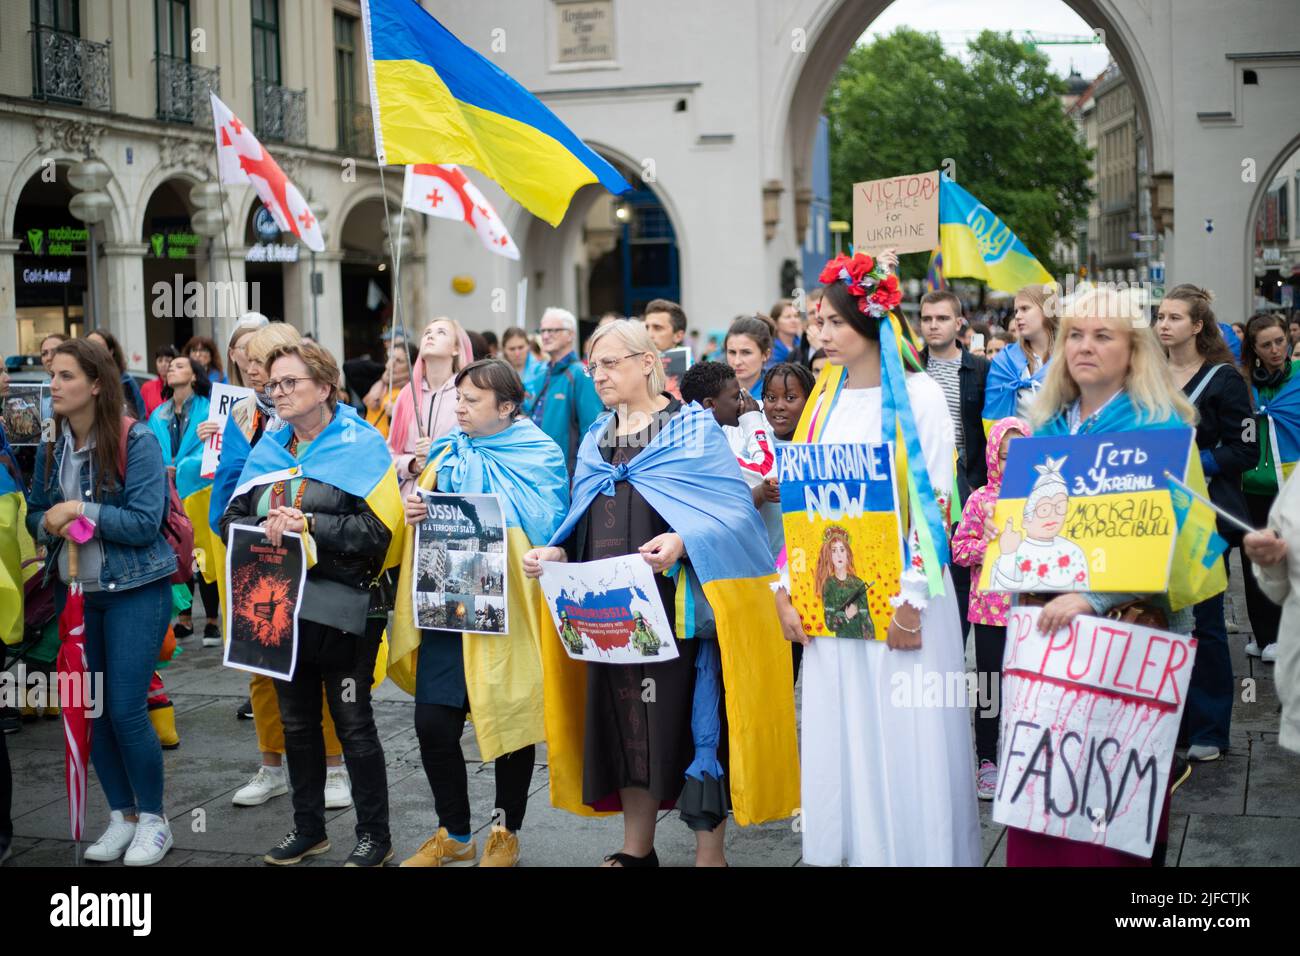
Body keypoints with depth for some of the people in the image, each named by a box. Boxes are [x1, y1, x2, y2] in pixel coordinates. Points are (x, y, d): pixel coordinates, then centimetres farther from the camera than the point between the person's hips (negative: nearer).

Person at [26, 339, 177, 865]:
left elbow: (145, 522, -16)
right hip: (76, 591, 6)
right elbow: (35, 514, 12)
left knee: (126, 709, -6)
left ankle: (153, 818, 13)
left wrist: (80, 509, -20)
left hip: (134, 591, -6)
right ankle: (121, 815, 23)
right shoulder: (51, 448, 5)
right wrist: (52, 524, -10)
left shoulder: (136, 441, -13)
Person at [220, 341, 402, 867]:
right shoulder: (268, 448, 10)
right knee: (296, 720, 15)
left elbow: (378, 529, -18)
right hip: (281, 604, 6)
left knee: (352, 721, 2)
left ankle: (374, 835, 15)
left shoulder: (361, 445, -8)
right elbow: (231, 519, 6)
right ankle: (307, 828, 29)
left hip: (343, 606, -6)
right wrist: (264, 528, -15)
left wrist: (309, 525, -22)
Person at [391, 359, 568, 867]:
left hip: (508, 610, -4)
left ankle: (506, 832, 24)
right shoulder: (448, 453, 12)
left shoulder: (538, 457, -4)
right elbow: (425, 513, 18)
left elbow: (550, 530, -9)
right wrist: (414, 512, -3)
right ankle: (453, 833, 19)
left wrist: (500, 536, -23)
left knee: (511, 722, 6)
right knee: (433, 725, 1)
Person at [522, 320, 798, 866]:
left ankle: (709, 853, 7)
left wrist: (681, 541, -29)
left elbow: (732, 511, -12)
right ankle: (636, 849, 21)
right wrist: (557, 553, -3)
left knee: (693, 720, -3)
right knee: (623, 719, 9)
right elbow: (583, 527, 17)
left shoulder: (694, 427, -4)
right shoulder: (595, 440, 14)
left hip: (680, 606, -6)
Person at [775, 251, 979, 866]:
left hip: (896, 593, -5)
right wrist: (787, 589, 3)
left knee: (904, 736, -1)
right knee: (840, 734, 9)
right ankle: (850, 847, 19)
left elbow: (935, 502, -10)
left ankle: (915, 850, 11)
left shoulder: (918, 395, -5)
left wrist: (913, 598, -16)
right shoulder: (825, 401, 11)